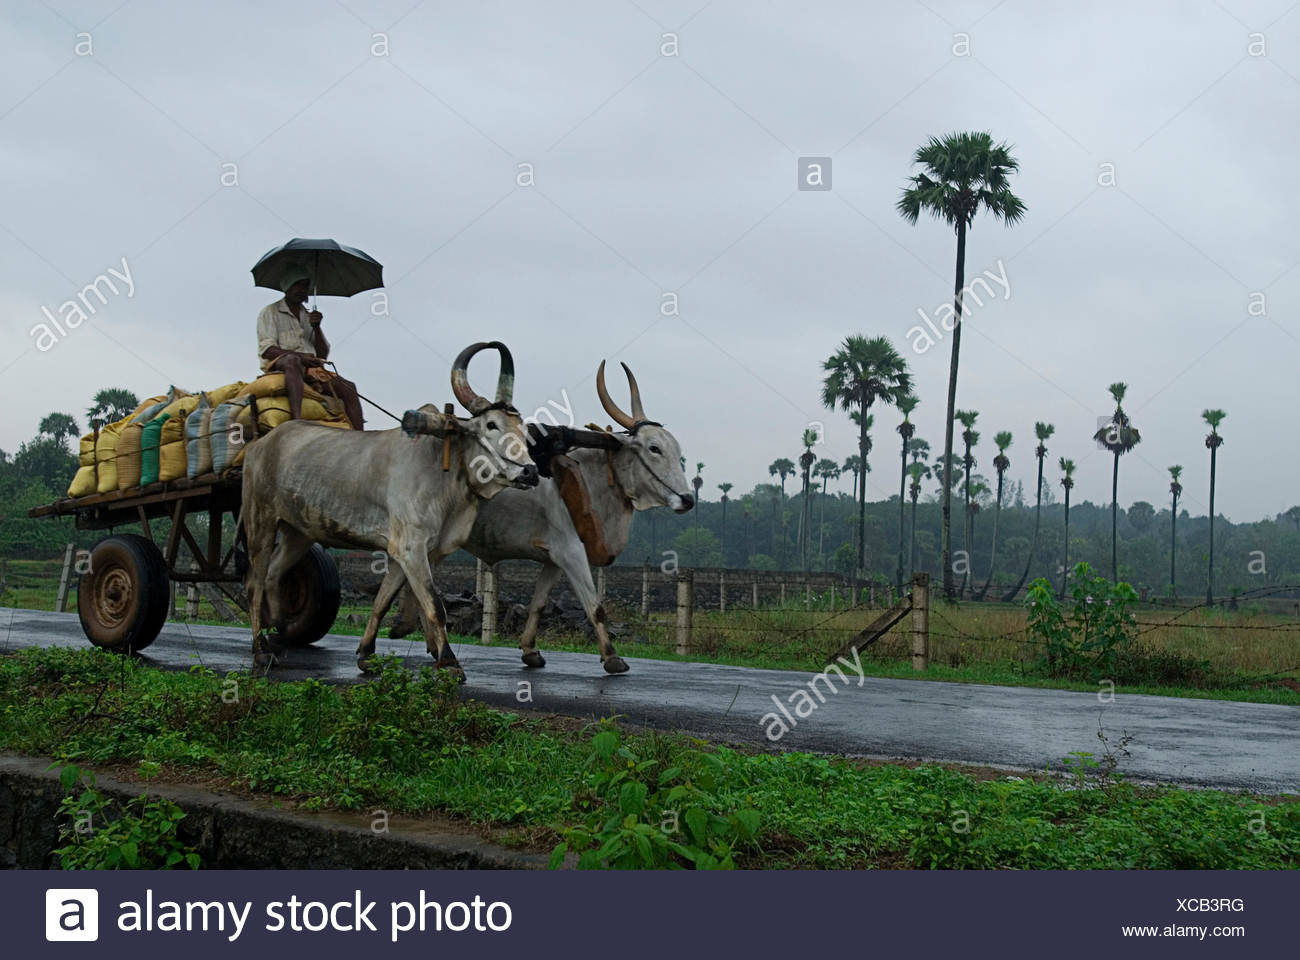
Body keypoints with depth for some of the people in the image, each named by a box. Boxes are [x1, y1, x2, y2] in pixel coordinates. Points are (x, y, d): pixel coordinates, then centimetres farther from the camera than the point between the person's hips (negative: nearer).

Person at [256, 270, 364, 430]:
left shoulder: (309, 316, 24)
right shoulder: (270, 312, 8)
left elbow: (323, 354, 17)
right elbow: (267, 349, -7)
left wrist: (316, 327, 0)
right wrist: (301, 356, -21)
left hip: (310, 369, 6)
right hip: (278, 366, -6)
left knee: (348, 387, -13)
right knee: (293, 360, -40)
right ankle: (297, 420, -59)